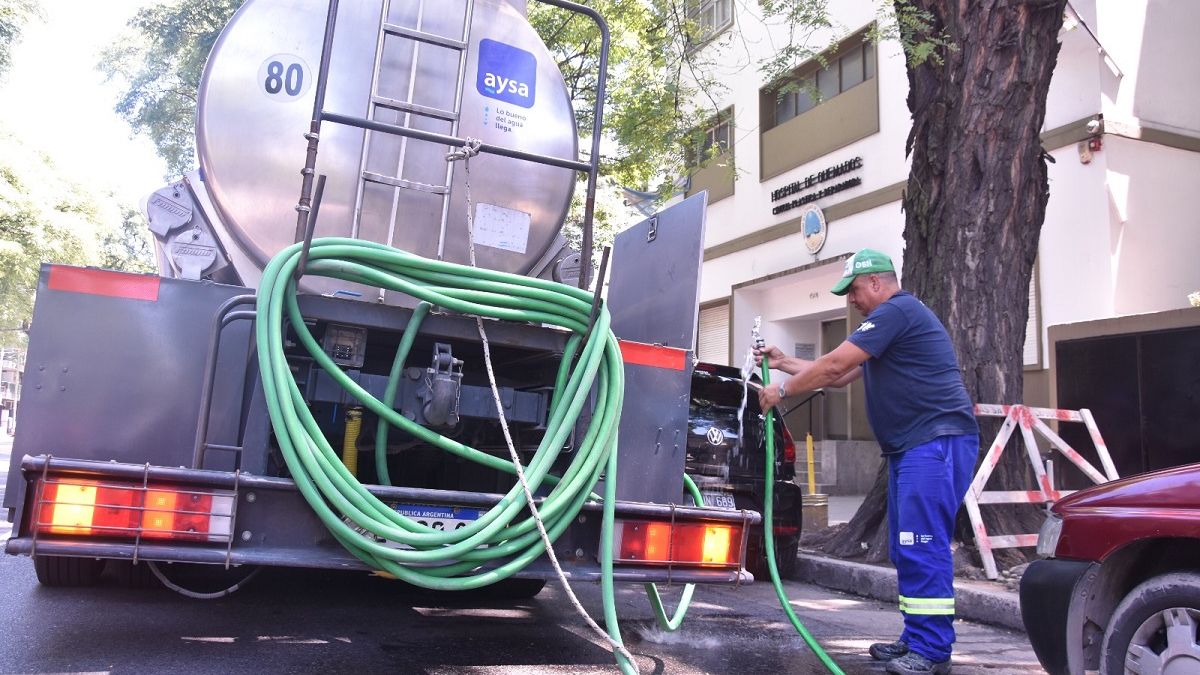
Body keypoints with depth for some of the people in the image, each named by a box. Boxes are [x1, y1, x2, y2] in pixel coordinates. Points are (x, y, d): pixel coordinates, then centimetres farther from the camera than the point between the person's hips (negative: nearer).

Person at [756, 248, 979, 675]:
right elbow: (840, 377, 27)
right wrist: (784, 363, 25)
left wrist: (782, 391, -1)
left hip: (937, 440, -11)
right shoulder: (893, 321, 24)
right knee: (906, 548, 11)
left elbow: (833, 366, -13)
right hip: (911, 446, 11)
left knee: (923, 545, -11)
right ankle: (916, 639, 18)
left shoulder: (896, 310, -10)